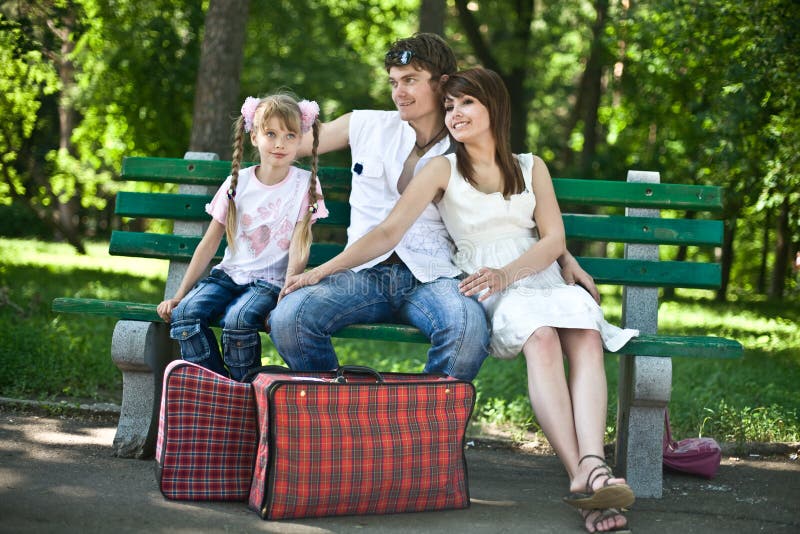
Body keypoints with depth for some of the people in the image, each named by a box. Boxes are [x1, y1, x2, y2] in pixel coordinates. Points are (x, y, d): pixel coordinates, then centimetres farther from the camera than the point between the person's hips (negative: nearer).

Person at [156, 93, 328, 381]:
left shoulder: (305, 184, -2)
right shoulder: (238, 183, 4)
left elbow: (299, 249, -7)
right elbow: (209, 243, 5)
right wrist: (179, 295, 0)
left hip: (271, 280, -3)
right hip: (230, 272, 3)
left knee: (238, 319, -32)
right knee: (184, 313, -23)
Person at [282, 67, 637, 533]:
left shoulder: (531, 167, 19)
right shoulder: (443, 169, 11)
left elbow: (554, 239, 9)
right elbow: (388, 233, 1)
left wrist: (507, 273, -11)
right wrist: (323, 270, -12)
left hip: (541, 279, 3)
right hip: (490, 294, -3)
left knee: (587, 337, -32)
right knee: (541, 337, -36)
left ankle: (593, 464, -47)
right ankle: (582, 473, -43)